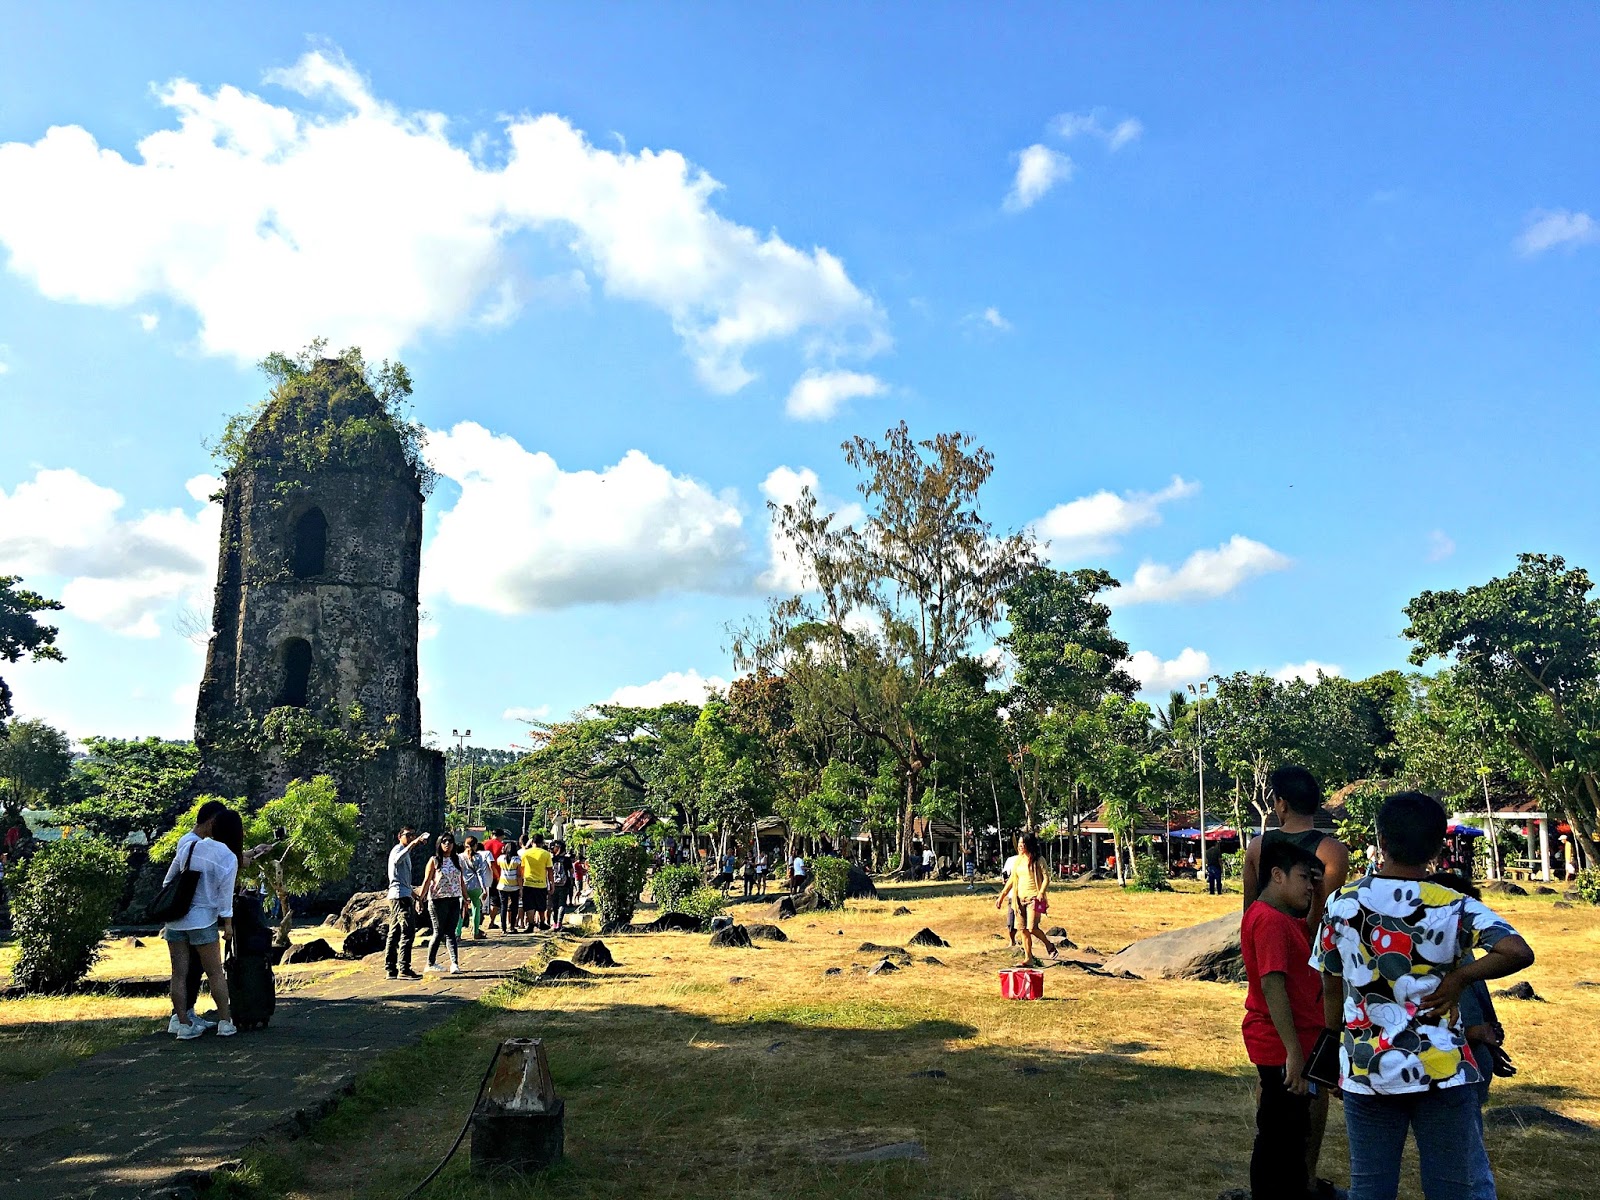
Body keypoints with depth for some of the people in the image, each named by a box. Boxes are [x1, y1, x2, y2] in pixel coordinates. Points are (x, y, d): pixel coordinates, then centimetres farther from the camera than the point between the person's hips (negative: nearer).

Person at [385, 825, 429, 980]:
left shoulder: (405, 851, 25)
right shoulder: (398, 849, -7)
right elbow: (397, 860, -34)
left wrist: (412, 891, 39)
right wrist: (412, 844, -41)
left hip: (403, 895, 11)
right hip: (400, 896, -11)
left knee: (394, 933, 9)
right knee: (407, 932, -13)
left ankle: (390, 969, 11)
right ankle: (403, 969, -16)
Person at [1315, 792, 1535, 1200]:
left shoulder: (1341, 903, -3)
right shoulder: (1455, 908, -9)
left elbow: (1331, 988, 5)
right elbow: (1519, 952, -24)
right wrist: (1461, 976, -9)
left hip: (1365, 1071, 2)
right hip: (1441, 1072, -1)